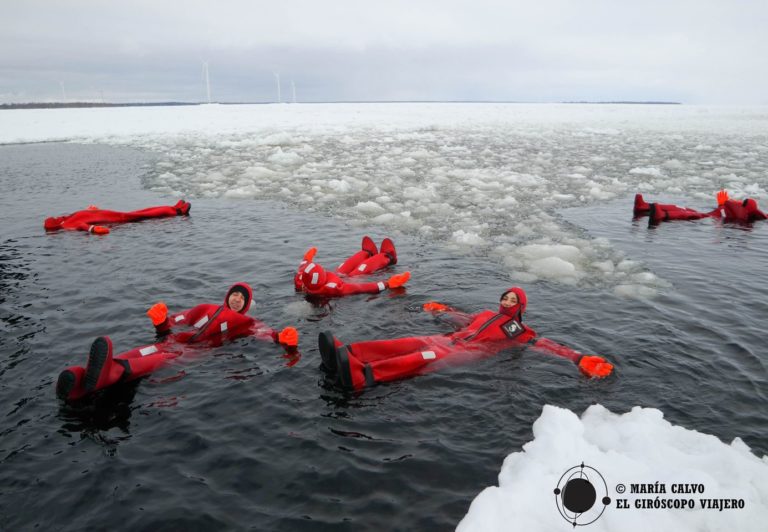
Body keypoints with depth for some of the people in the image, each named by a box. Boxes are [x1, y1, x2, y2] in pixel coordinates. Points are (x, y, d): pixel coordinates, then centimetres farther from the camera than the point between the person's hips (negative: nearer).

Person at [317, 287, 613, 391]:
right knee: (412, 345, -23)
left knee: (430, 357, -35)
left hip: (471, 353, -6)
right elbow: (466, 321, 47)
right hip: (451, 340, 6)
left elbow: (548, 346, 9)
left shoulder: (520, 332, 16)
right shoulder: (487, 315, 33)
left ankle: (362, 375, -59)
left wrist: (580, 359, -4)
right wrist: (444, 310, 58)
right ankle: (346, 354, -45)